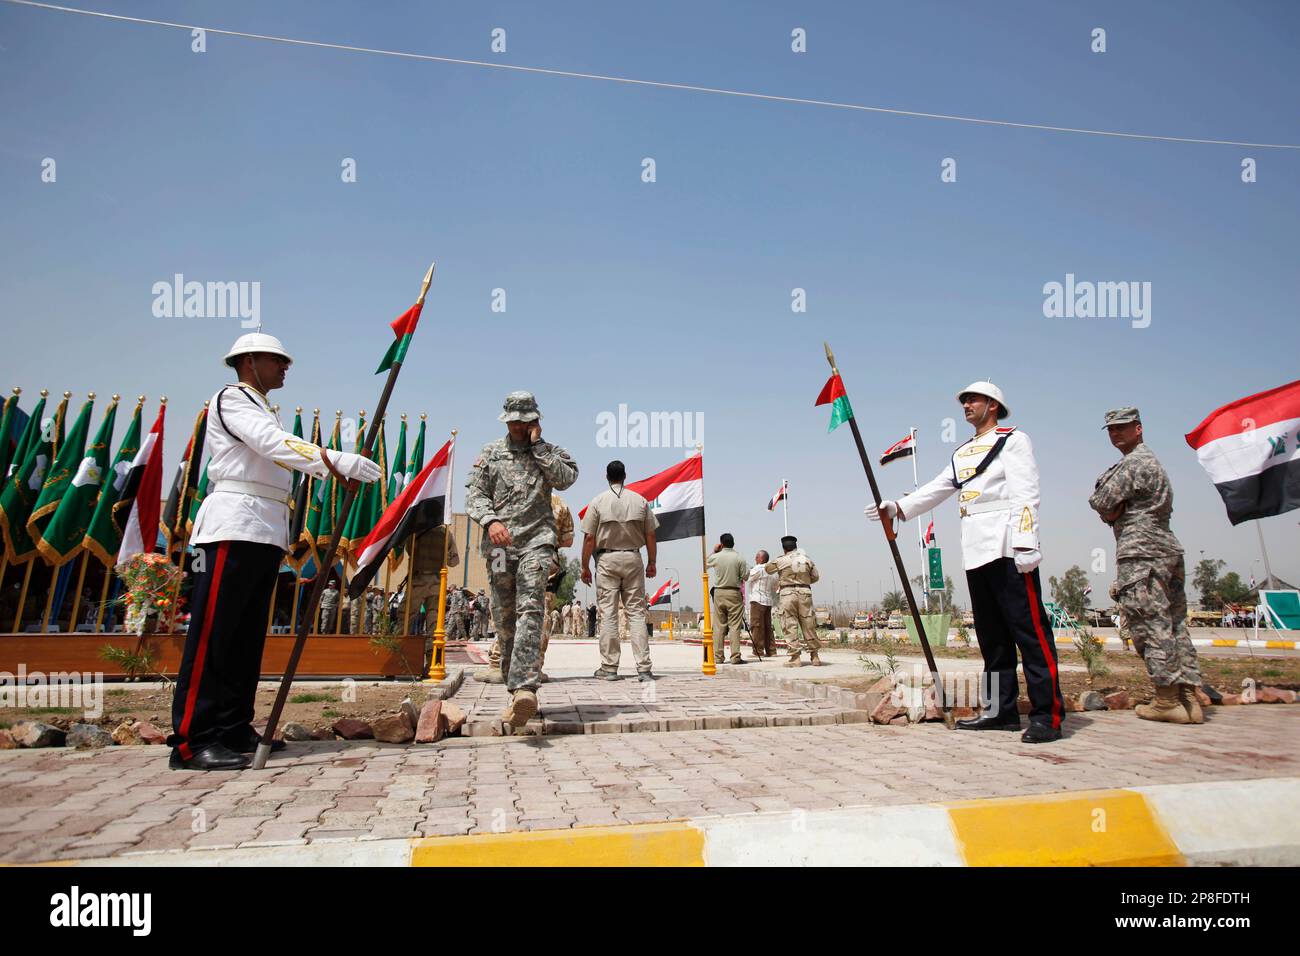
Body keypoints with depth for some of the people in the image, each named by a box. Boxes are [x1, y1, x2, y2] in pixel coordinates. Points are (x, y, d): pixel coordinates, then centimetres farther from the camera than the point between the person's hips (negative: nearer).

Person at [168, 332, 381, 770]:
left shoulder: (264, 410, 26)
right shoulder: (231, 398, -1)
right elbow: (274, 444, -18)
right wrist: (335, 460, -26)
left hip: (267, 531, 9)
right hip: (235, 524, -9)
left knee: (248, 636, 9)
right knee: (212, 635, -10)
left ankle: (234, 730, 14)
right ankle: (190, 742, -8)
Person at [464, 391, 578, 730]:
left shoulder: (549, 452, 16)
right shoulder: (491, 452, 16)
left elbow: (566, 478, -5)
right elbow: (474, 494, 7)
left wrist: (537, 445, 0)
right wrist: (490, 520, -12)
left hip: (536, 540, -2)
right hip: (499, 544, 2)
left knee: (529, 610, -20)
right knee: (504, 619, 3)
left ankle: (524, 688, -32)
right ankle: (517, 689, 13)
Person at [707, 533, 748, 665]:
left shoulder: (716, 557, -2)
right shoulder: (739, 558, -5)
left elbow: (706, 563, 19)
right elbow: (745, 576, -3)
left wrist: (713, 551, 24)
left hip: (719, 592, 2)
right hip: (734, 593, -2)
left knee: (718, 626, 7)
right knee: (735, 626, -1)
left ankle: (718, 656, 8)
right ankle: (735, 657, -4)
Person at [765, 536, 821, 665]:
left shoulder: (781, 561, -1)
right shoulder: (807, 559, 8)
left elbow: (767, 568, 14)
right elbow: (815, 577, 13)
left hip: (787, 593, -3)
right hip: (805, 593, 3)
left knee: (790, 626, 1)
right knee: (808, 625, 9)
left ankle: (795, 658, -2)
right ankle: (814, 657, 15)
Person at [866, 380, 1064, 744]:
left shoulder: (1013, 440, 3)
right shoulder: (963, 452, 24)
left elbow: (1025, 494, -8)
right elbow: (935, 490, 19)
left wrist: (1026, 544, -18)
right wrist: (896, 508, 6)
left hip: (1007, 549, -7)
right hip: (976, 551, 8)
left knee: (1029, 629, -8)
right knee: (991, 635, 8)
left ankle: (1047, 715, -6)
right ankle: (1002, 710, 13)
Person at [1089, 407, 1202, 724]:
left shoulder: (1133, 463, -8)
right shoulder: (1151, 461, 25)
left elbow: (1100, 503, -9)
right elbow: (1110, 509, 22)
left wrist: (1112, 511, 10)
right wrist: (1115, 511, 3)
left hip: (1141, 552, -10)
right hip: (1167, 550, 10)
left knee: (1151, 625, -7)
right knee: (1174, 625, 7)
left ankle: (1167, 700, -5)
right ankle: (1188, 698, 8)